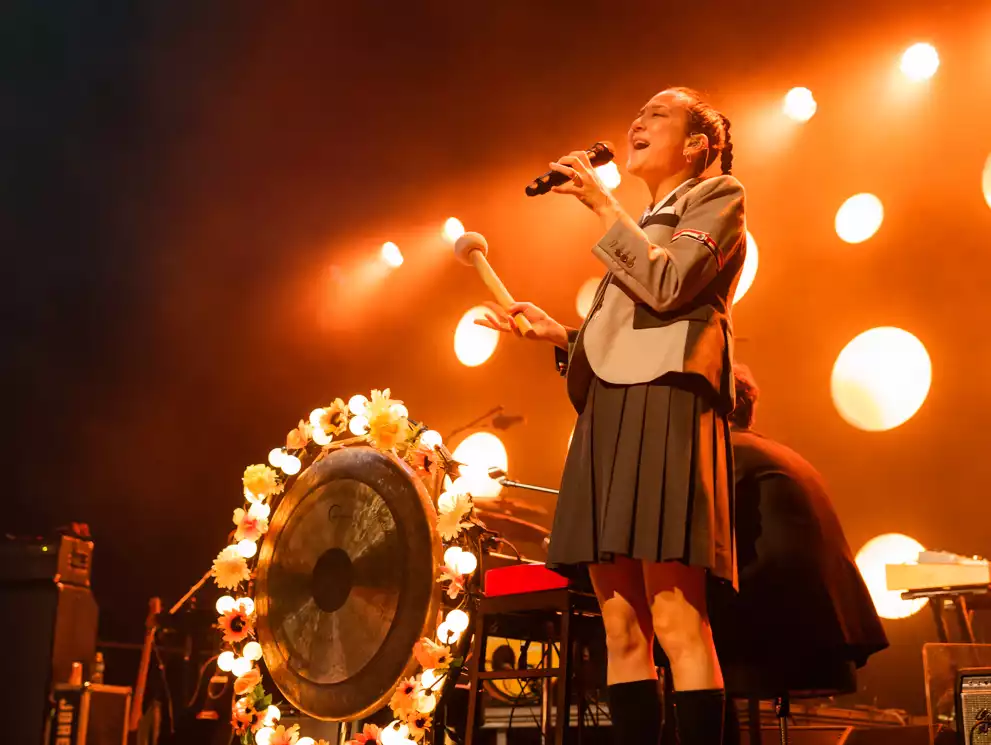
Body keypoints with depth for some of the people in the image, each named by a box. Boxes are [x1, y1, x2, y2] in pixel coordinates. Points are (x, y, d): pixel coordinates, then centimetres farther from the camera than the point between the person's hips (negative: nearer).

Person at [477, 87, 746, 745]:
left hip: (665, 401, -8)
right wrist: (558, 335, 14)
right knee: (621, 628, 0)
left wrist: (604, 204, -4)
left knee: (676, 621, -16)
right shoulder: (646, 223, 32)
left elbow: (669, 288, -9)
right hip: (608, 412, 8)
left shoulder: (718, 196, 10)